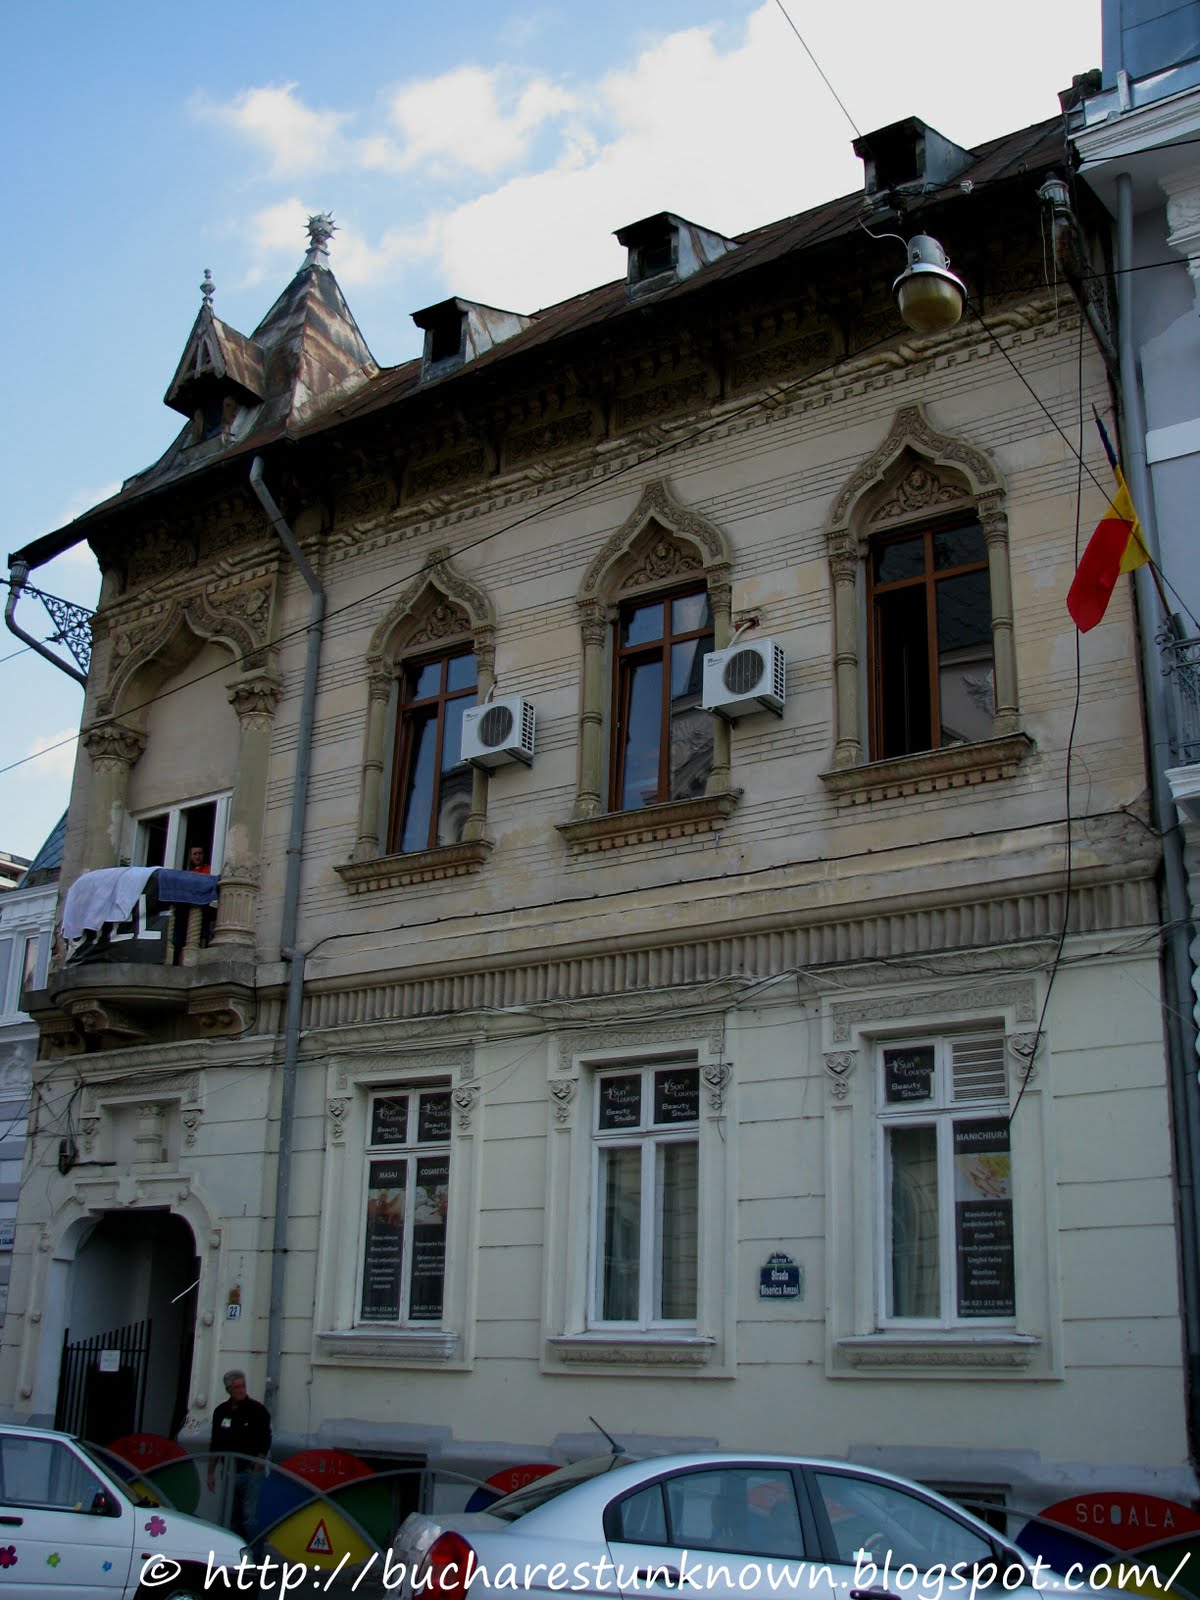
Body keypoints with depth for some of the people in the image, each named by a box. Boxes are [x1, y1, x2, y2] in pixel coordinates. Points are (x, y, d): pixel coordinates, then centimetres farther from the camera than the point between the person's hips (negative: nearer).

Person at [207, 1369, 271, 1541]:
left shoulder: (258, 1411, -6)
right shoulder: (221, 1411, 8)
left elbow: (264, 1445, -7)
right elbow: (215, 1445, 16)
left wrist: (256, 1470, -12)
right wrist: (211, 1473, 14)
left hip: (250, 1471, -5)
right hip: (229, 1472, 5)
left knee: (250, 1518, -9)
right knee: (231, 1518, 10)